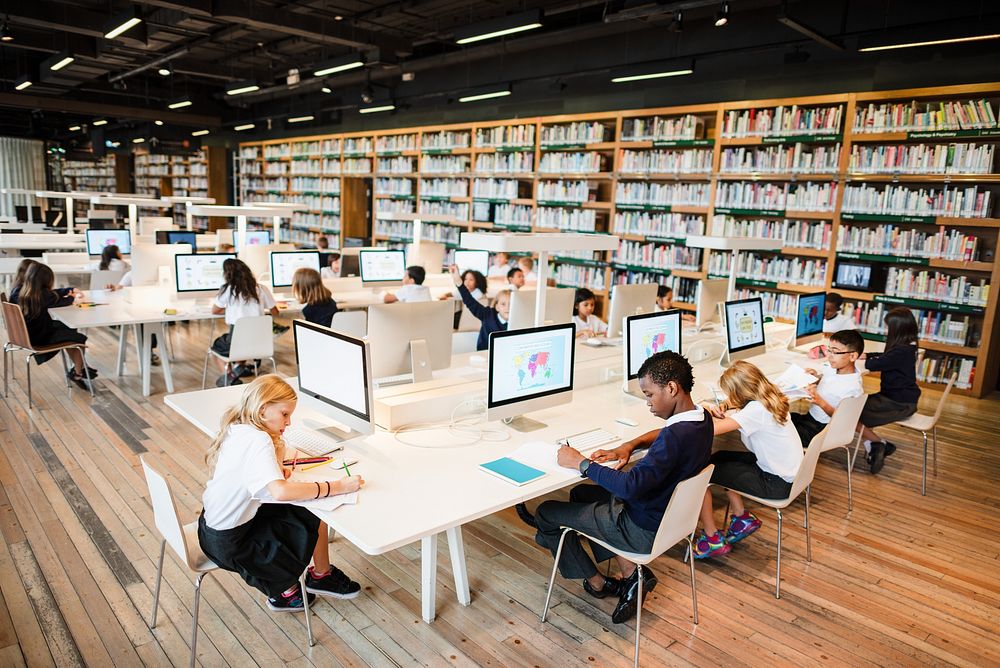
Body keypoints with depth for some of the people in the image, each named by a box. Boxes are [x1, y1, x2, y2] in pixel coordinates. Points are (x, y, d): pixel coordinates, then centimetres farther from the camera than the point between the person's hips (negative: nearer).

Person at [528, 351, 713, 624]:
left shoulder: (676, 437, -33)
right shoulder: (701, 418, -4)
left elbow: (630, 486, -37)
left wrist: (580, 463, -25)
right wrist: (629, 445, 0)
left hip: (646, 530, -9)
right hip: (670, 514, 10)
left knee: (546, 513, 3)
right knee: (581, 494, 26)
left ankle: (597, 583, 21)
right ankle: (630, 573, 15)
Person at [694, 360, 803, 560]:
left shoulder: (756, 410, -27)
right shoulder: (768, 398, -1)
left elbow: (712, 429, -33)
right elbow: (736, 402, 16)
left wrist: (705, 410, -13)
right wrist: (721, 406, -7)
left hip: (777, 483, -10)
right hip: (786, 470, 10)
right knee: (719, 458, 23)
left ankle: (713, 539, 6)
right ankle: (743, 519, 26)